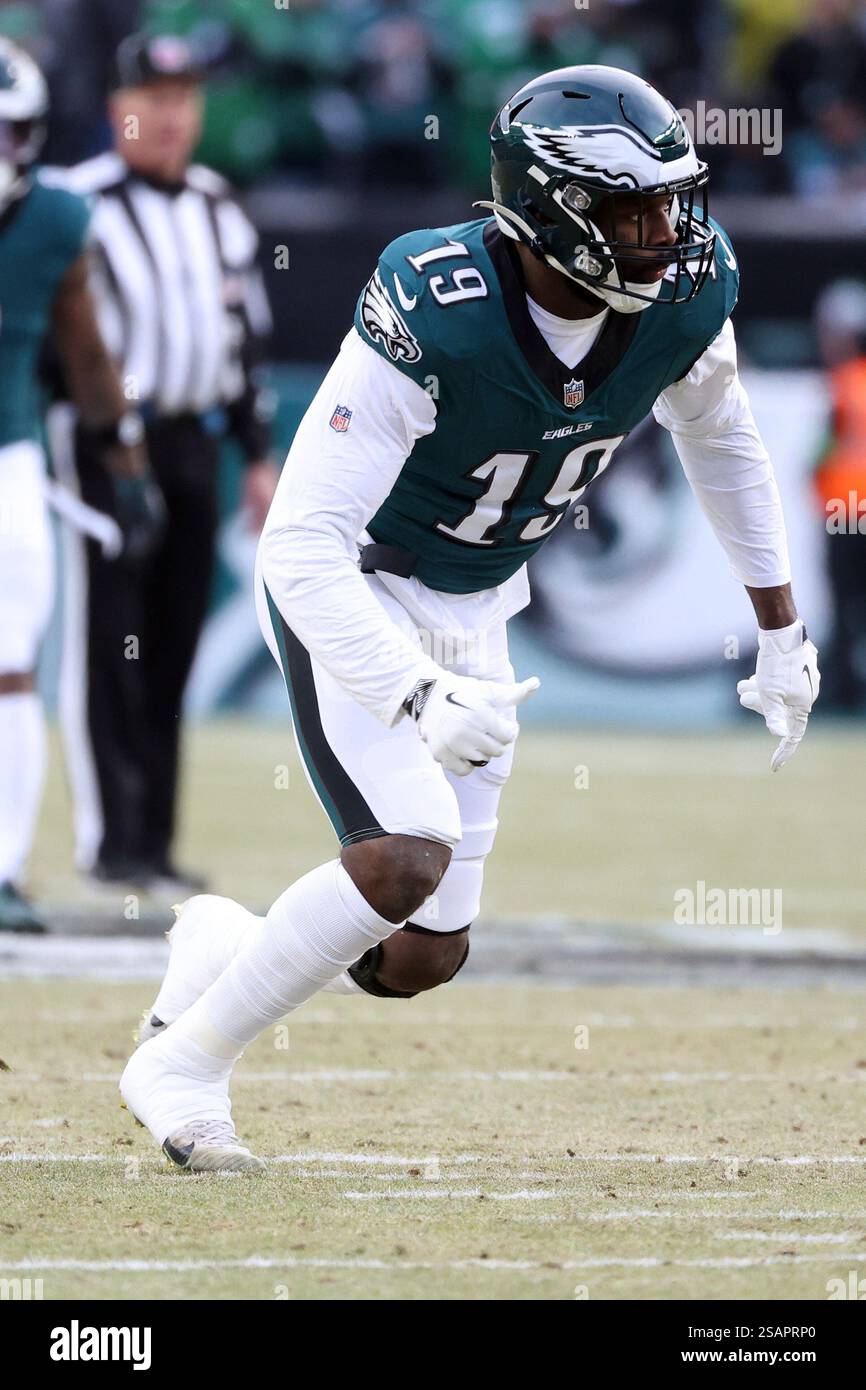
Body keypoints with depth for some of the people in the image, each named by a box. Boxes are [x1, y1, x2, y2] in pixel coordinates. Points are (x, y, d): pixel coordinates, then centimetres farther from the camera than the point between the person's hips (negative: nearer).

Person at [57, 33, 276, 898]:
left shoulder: (217, 211, 14)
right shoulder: (82, 207, -8)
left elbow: (244, 335, 20)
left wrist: (258, 455, 16)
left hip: (192, 443, 6)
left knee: (170, 655, 7)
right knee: (106, 650, -8)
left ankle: (153, 843, 11)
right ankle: (110, 839, -6)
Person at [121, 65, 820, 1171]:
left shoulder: (684, 297, -15)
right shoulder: (433, 315, -32)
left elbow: (721, 444, 10)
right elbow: (300, 544, -33)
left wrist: (781, 629, 13)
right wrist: (420, 702, -42)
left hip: (470, 614, 6)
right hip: (346, 595, -6)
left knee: (422, 957, 2)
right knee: (411, 853, -26)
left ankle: (222, 947, 31)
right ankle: (183, 1062, -8)